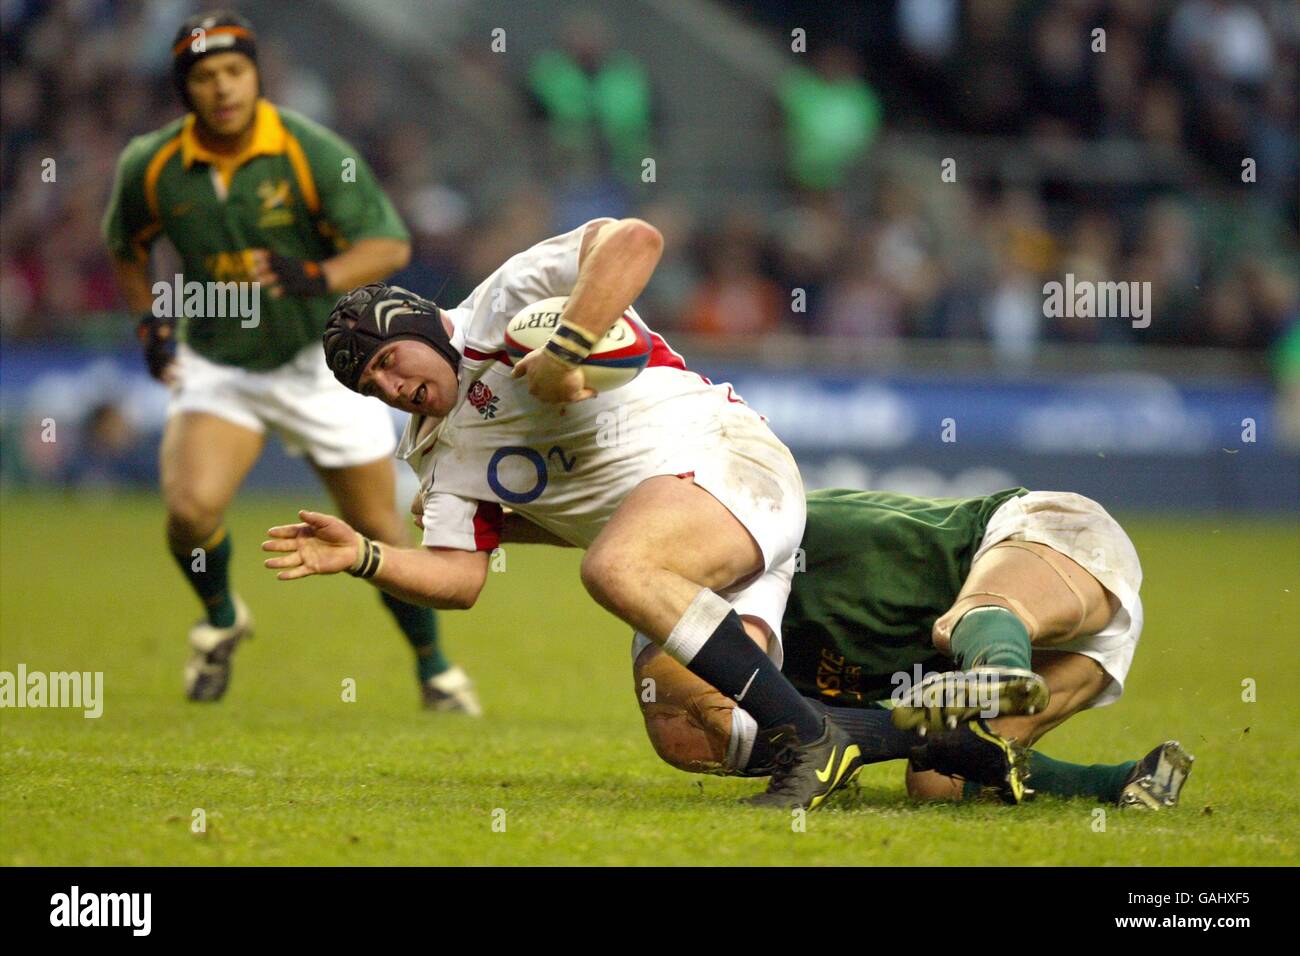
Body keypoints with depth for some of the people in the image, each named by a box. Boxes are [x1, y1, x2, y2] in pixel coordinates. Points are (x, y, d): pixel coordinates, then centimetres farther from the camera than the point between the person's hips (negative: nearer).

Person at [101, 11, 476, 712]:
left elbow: (390, 245, -21)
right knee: (191, 507, -22)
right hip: (217, 366, 1)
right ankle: (220, 620, 10)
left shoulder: (312, 153, -18)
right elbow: (126, 246, 13)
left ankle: (433, 664, 27)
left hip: (322, 364, -1)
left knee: (378, 532, 3)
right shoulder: (151, 166, -9)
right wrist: (151, 322, 1)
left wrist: (320, 277, -38)